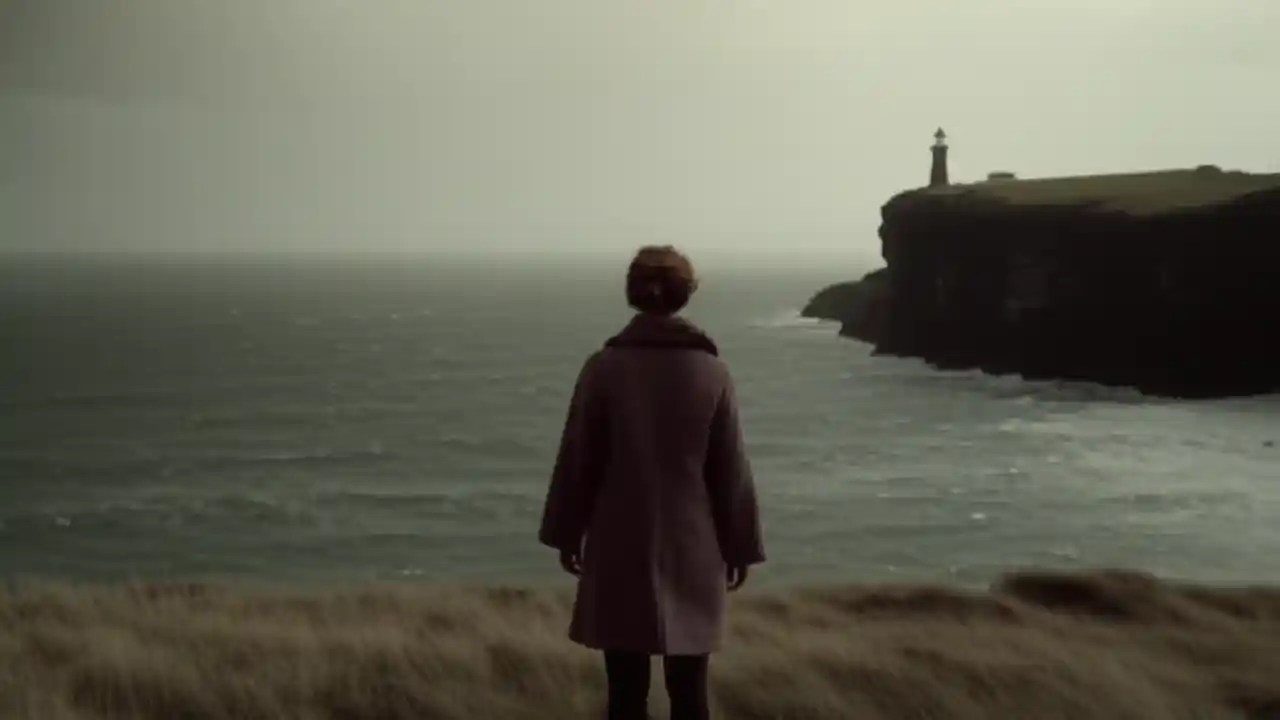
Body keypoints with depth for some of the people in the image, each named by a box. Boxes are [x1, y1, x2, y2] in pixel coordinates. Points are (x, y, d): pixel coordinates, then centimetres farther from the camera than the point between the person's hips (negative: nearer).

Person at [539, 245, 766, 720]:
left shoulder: (604, 367, -7)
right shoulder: (712, 371, -4)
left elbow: (577, 459, -2)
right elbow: (731, 469, 1)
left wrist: (566, 534, 10)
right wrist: (740, 547, 10)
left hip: (620, 548, -1)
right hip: (692, 551, 1)